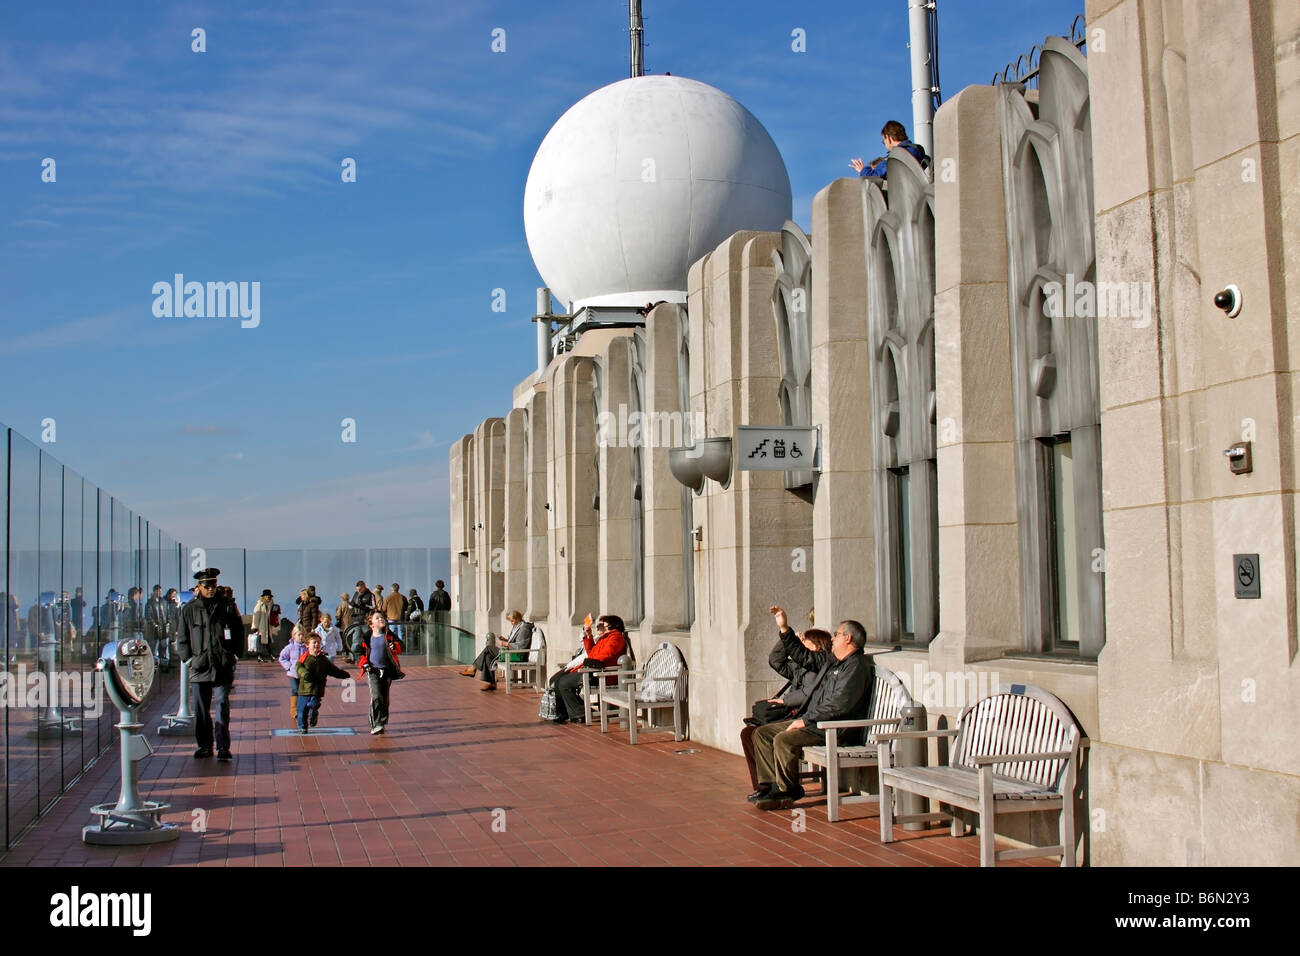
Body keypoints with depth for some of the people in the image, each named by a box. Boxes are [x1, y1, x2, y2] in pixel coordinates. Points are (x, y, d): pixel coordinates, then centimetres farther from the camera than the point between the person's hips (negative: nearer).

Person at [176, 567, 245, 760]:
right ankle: (204, 746, 16)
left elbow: (239, 632, 12)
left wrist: (234, 655, 4)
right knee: (201, 710, 6)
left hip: (223, 667, -2)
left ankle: (223, 747, -5)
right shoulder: (190, 609, 7)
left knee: (222, 708, -6)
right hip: (199, 667, 2)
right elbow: (182, 638, 12)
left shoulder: (227, 607, 5)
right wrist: (189, 658, 2)